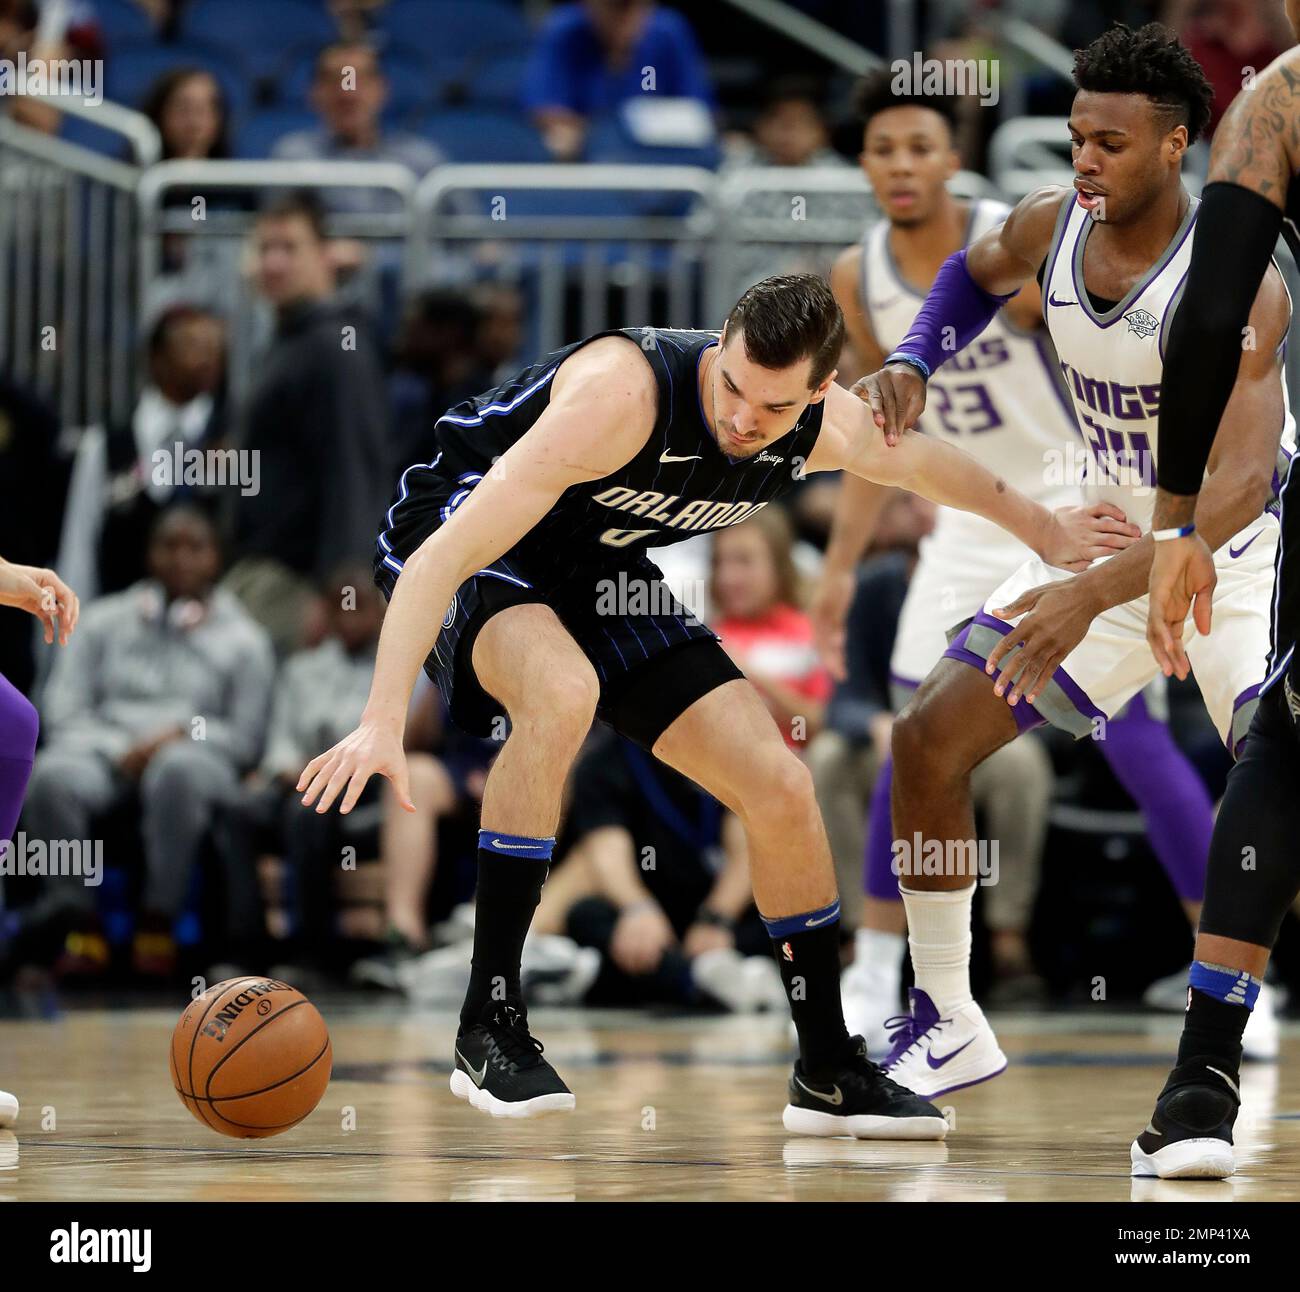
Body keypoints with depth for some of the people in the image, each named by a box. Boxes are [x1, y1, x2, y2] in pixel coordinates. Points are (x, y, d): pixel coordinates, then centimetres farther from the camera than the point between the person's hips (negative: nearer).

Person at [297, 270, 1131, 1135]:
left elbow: (921, 460, 11)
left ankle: (830, 1074, 18)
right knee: (564, 691, -38)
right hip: (459, 536, -6)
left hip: (601, 574, 7)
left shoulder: (829, 429, -16)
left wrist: (1043, 529, 25)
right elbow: (449, 551, -40)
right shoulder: (625, 392, -37)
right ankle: (489, 1028, -29)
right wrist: (385, 720, -48)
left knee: (780, 789, -1)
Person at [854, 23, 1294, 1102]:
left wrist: (1094, 595, -47)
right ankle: (950, 1028, 15)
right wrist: (911, 364, 0)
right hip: (1115, 537, 7)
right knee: (929, 739, 1)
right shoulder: (1051, 226, -8)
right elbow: (976, 275, 19)